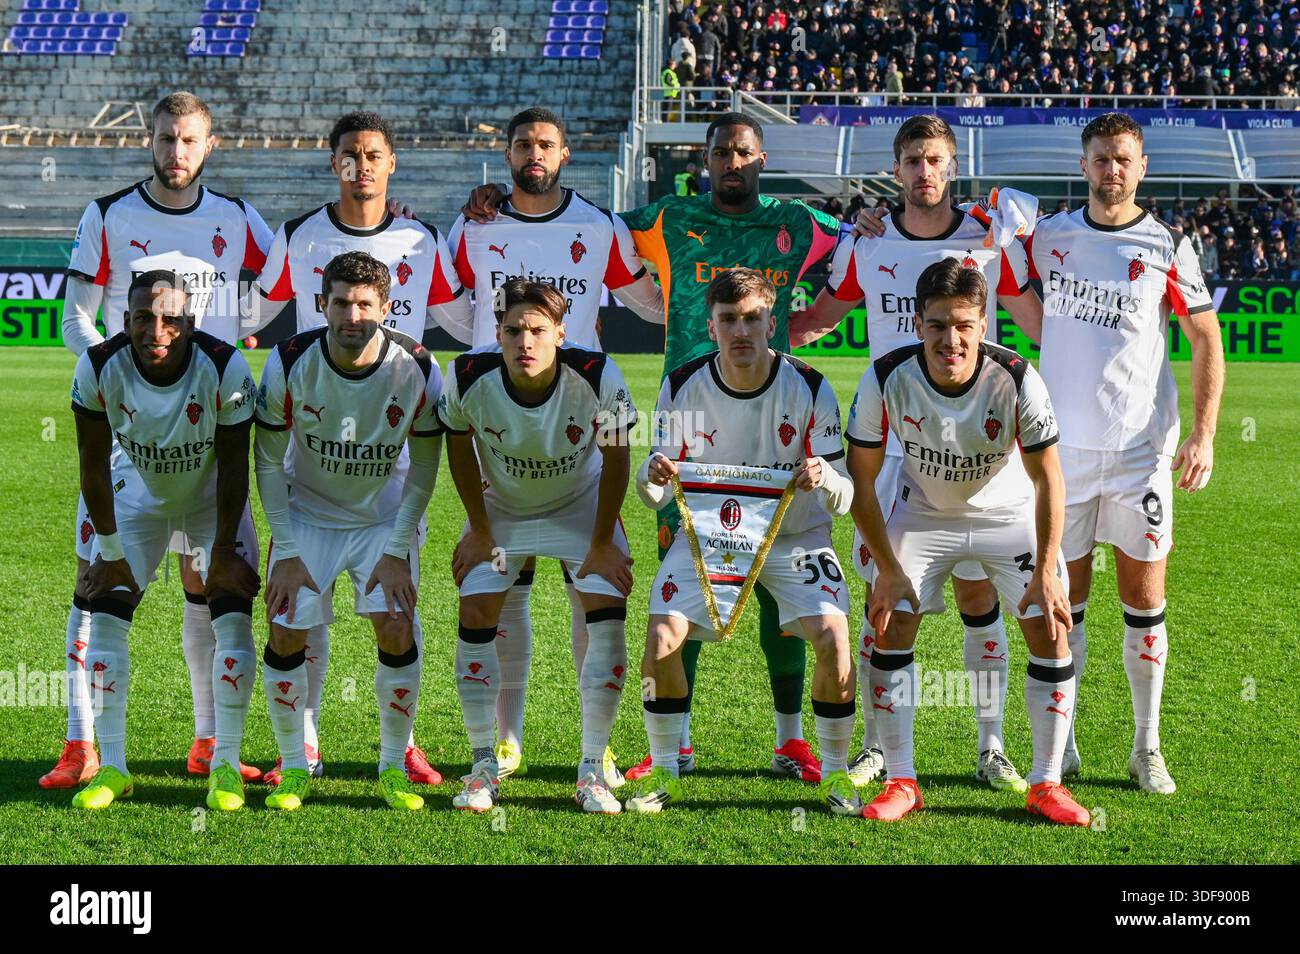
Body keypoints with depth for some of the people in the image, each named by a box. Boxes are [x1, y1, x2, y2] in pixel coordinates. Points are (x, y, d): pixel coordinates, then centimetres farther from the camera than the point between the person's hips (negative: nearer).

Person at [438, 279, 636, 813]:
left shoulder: (597, 377, -32)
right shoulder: (469, 378, -28)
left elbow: (615, 459, -15)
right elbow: (459, 446, -7)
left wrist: (602, 543, -11)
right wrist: (479, 530, -4)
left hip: (581, 505, -1)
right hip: (500, 506, 1)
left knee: (608, 617, -14)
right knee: (476, 616, -10)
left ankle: (593, 769, -3)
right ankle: (485, 766, 5)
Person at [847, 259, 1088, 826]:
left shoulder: (1017, 380, -29)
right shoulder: (887, 378, -26)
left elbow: (1048, 480, -18)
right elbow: (861, 480, -14)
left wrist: (1045, 576, -20)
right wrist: (888, 570, -15)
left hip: (1010, 515, -1)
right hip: (923, 514, 1)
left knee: (1052, 634, -12)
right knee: (888, 629, -11)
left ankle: (1046, 784, 2)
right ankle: (901, 783, 1)